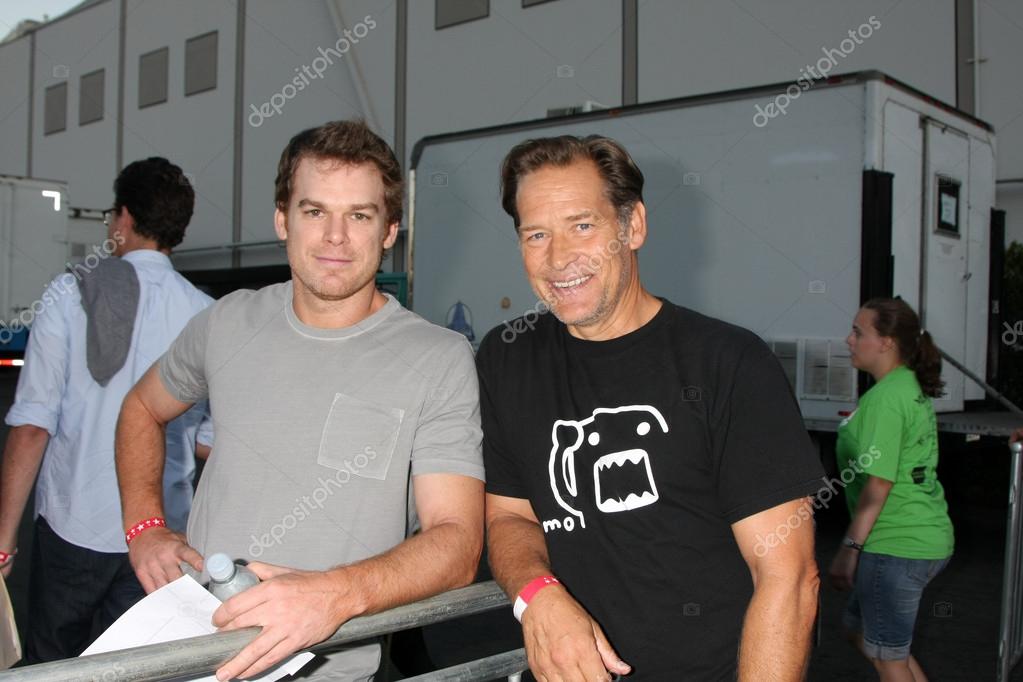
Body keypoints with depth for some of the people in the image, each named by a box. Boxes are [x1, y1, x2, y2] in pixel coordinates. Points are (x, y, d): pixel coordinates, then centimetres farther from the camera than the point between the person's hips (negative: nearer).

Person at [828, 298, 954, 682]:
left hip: (896, 548, -10)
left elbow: (878, 483, -22)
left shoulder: (884, 397, -18)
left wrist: (850, 548, -16)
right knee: (858, 625, 24)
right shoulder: (915, 389, 11)